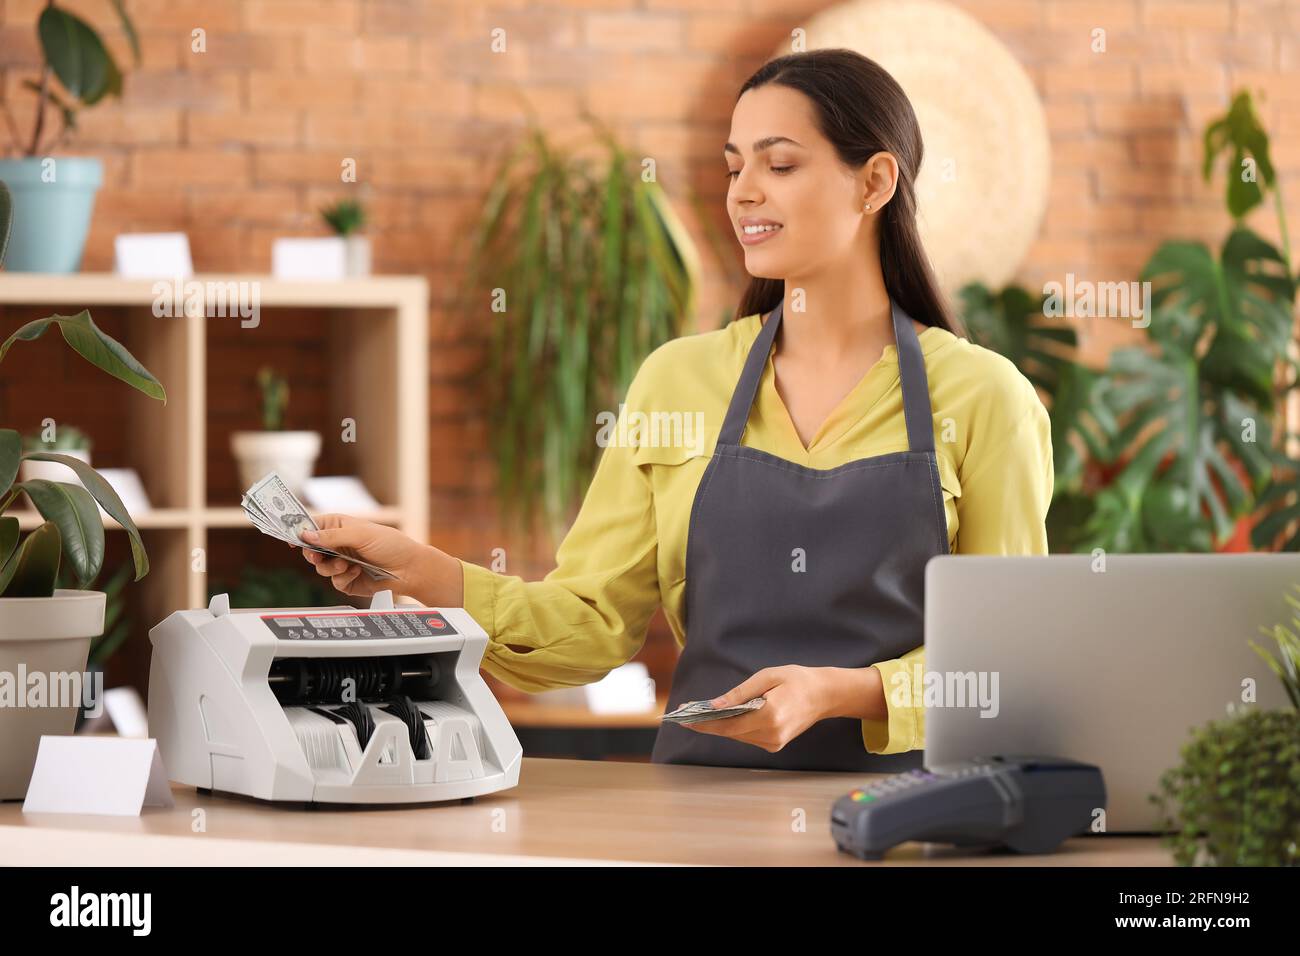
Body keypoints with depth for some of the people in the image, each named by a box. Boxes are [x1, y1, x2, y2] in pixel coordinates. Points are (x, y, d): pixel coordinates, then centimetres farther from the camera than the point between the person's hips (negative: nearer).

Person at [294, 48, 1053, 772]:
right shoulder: (677, 380, 10)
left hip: (898, 800, -3)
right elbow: (594, 623, 7)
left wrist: (839, 695, -16)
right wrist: (422, 573, -7)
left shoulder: (980, 396, 1)